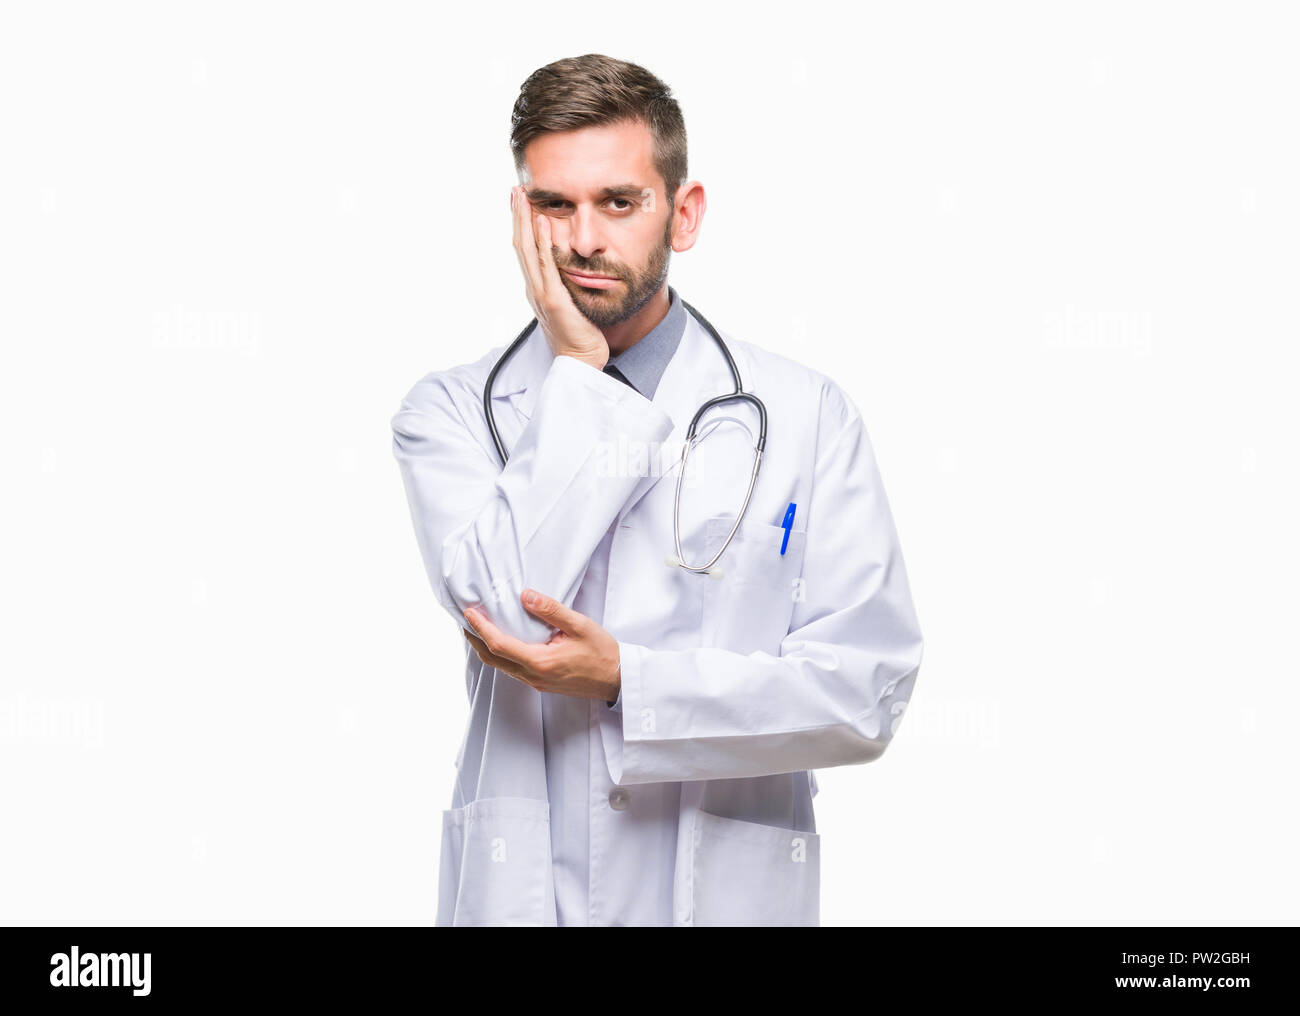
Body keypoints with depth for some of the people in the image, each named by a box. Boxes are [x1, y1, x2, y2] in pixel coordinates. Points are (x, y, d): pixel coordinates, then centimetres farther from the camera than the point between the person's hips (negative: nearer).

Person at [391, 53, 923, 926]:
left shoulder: (807, 416, -4)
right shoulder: (450, 412, -1)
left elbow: (867, 693, -11)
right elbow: (503, 603, -18)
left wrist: (625, 682, -20)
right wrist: (577, 372, -14)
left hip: (733, 889, 0)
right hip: (517, 890, 1)